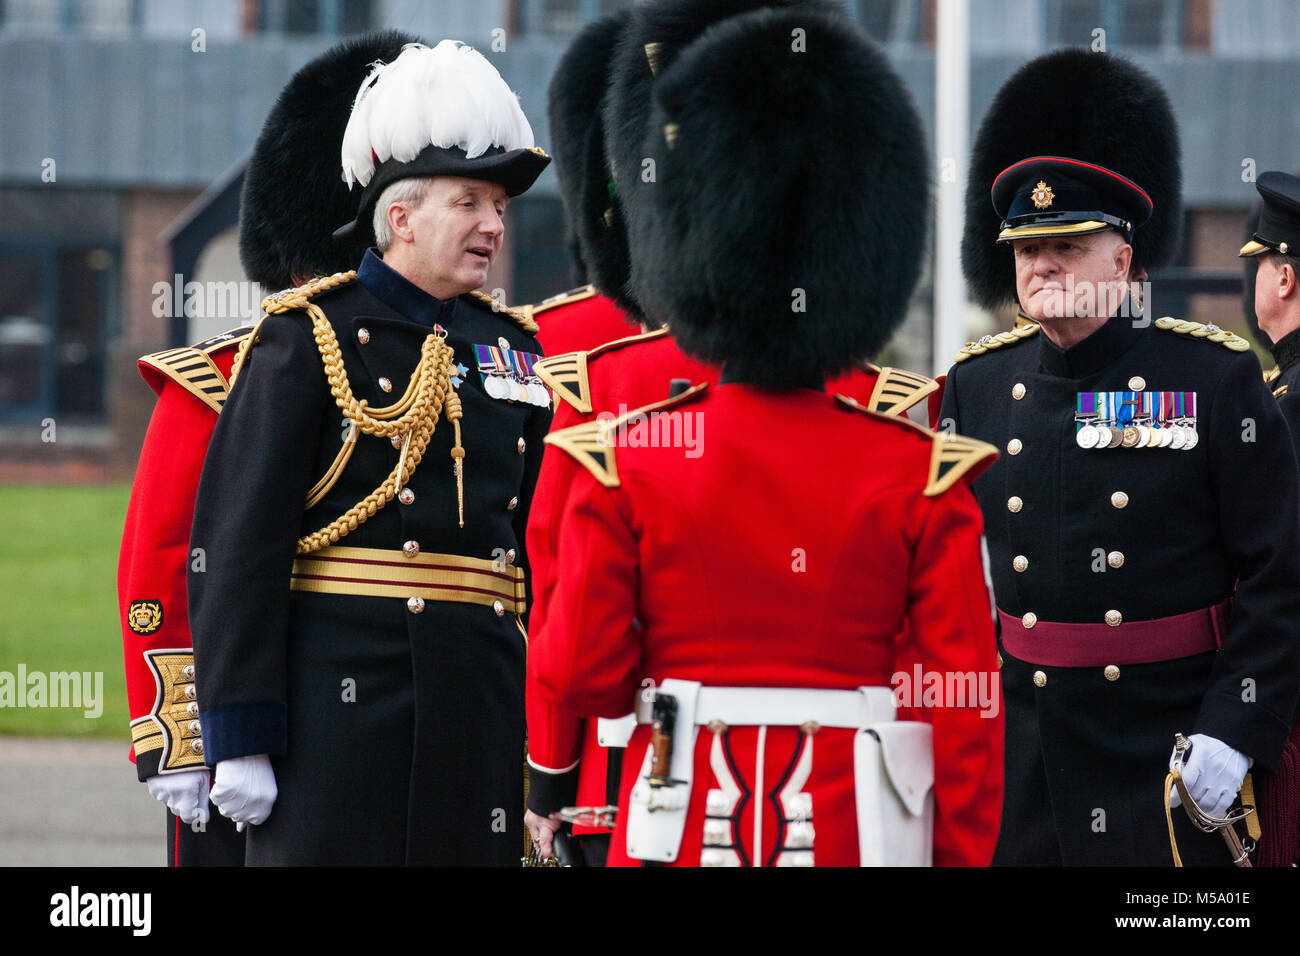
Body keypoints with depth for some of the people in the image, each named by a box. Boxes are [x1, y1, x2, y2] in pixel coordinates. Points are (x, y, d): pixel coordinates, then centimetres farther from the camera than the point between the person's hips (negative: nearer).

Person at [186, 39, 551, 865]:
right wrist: (241, 735, -13)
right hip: (342, 698, -6)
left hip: (485, 705, 6)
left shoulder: (511, 347, 15)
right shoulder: (307, 341, -4)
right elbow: (238, 548, -8)